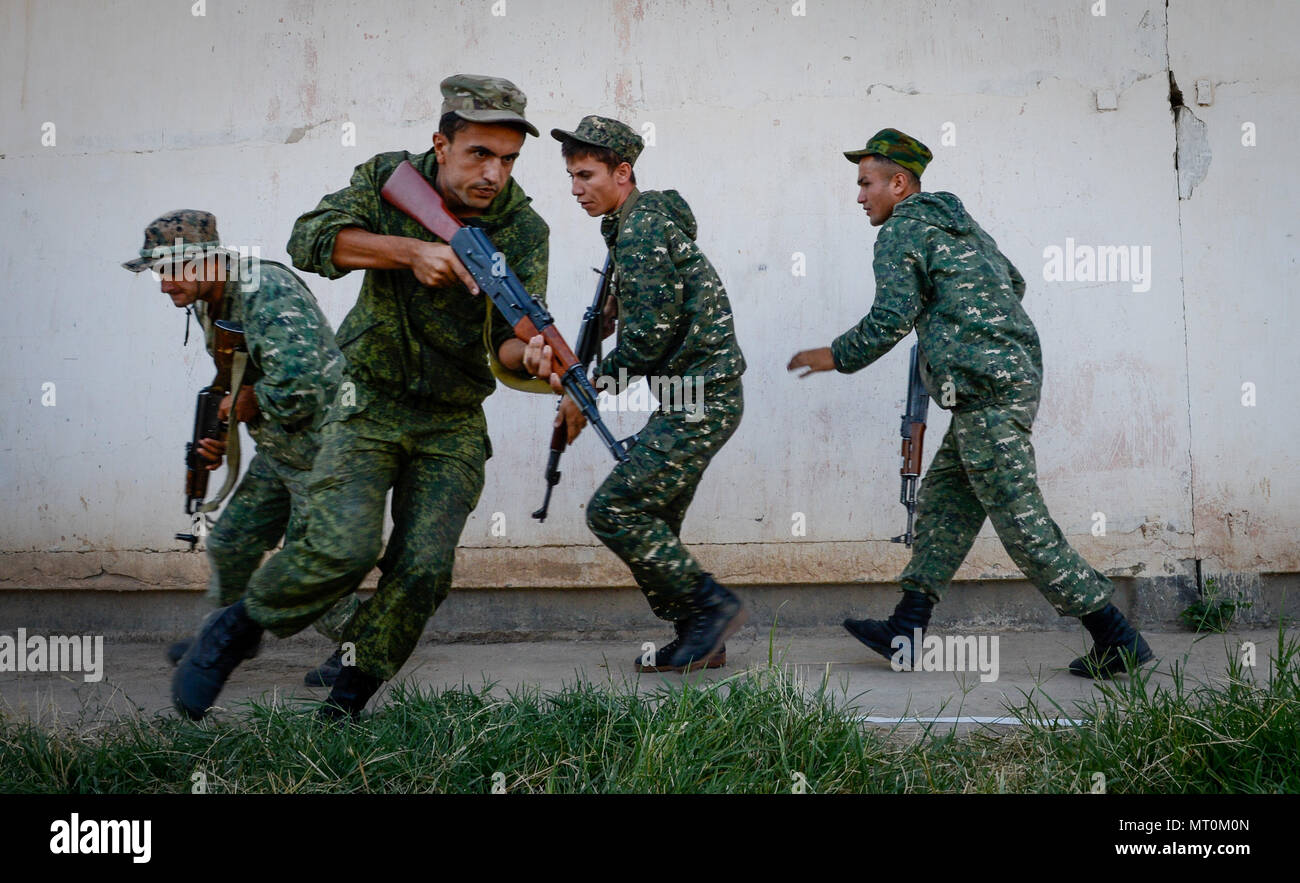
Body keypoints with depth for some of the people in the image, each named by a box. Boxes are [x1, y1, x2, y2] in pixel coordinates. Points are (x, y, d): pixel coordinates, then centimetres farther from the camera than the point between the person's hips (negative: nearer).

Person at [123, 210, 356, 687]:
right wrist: (218, 432, 5)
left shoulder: (269, 295, -26)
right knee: (230, 543, 15)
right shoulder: (207, 305, 6)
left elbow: (300, 386, -37)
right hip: (277, 451, 10)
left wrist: (246, 404, -18)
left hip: (322, 451, -9)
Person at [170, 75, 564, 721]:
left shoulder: (523, 231, -9)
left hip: (454, 424, 2)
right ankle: (234, 631, 7)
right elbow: (310, 240, -19)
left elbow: (512, 341, -16)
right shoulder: (389, 178, -7)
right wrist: (412, 249, -30)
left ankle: (346, 703, 11)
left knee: (423, 570, -9)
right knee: (345, 545, -20)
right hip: (369, 402, -1)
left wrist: (534, 353, -41)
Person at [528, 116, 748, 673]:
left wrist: (591, 386, -5)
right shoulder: (632, 225, 18)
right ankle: (698, 638, 18)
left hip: (700, 398, -10)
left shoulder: (642, 227, -13)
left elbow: (648, 336, -19)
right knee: (651, 523, 12)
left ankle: (711, 605, -3)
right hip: (695, 398, 10)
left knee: (614, 510, -11)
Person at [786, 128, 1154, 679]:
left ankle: (1117, 640, -2)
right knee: (944, 497, 11)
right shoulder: (960, 224, 23)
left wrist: (836, 357, -1)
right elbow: (1014, 284, 34)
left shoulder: (900, 232, -4)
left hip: (984, 387, -10)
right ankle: (906, 630, 12)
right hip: (1017, 373, 10)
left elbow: (891, 320, -14)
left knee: (1020, 520, -6)